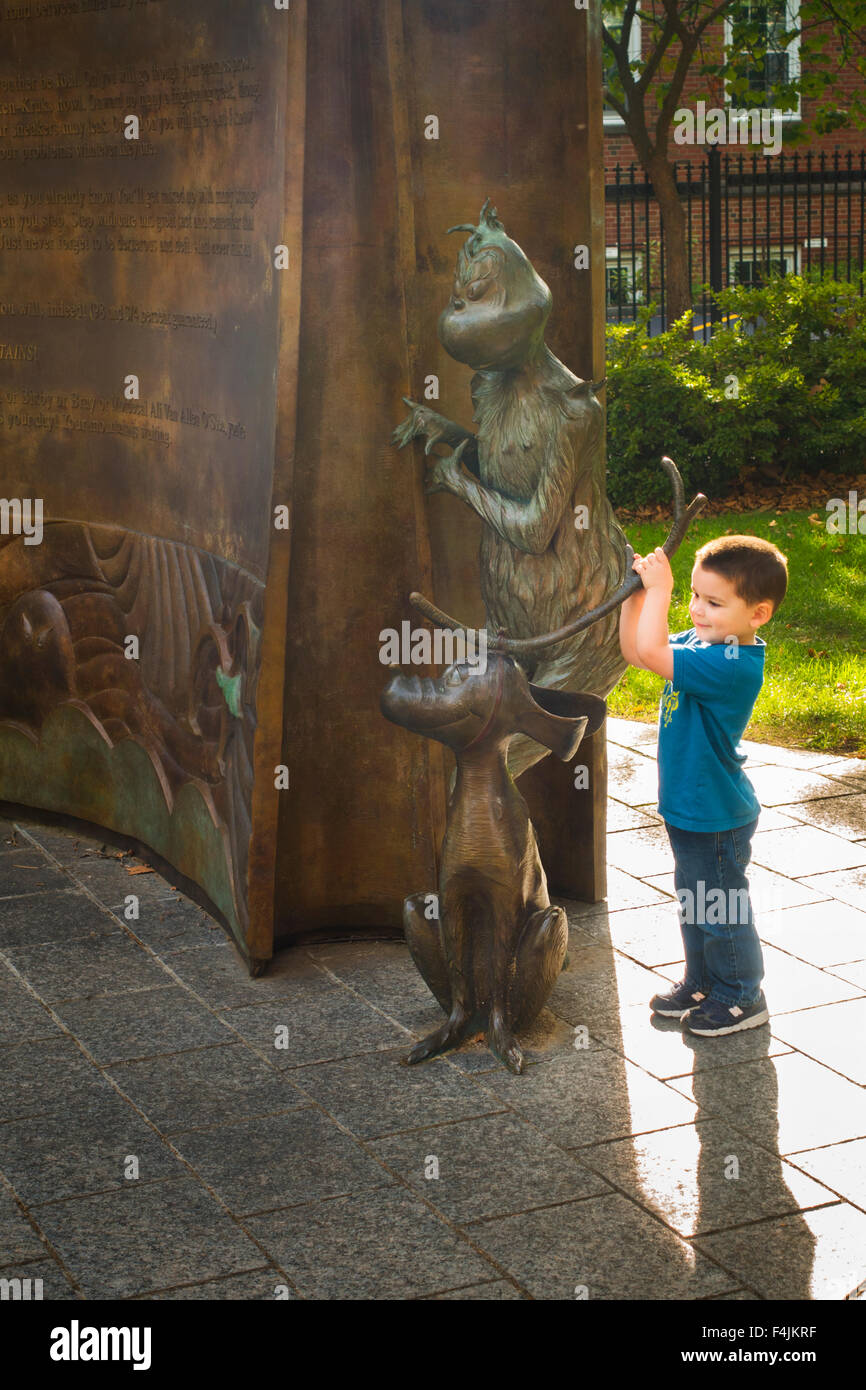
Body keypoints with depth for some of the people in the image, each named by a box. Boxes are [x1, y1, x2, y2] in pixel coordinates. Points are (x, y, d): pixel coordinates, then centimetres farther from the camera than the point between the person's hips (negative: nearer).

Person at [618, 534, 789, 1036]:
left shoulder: (733, 667, -30)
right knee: (695, 903, 24)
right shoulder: (704, 644, 0)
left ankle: (742, 998, 25)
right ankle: (701, 983, 41)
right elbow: (636, 652, 9)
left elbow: (650, 653, -37)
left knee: (721, 911, 7)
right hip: (691, 807, 10)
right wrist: (635, 594, -3)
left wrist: (659, 589, -30)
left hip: (717, 819, -10)